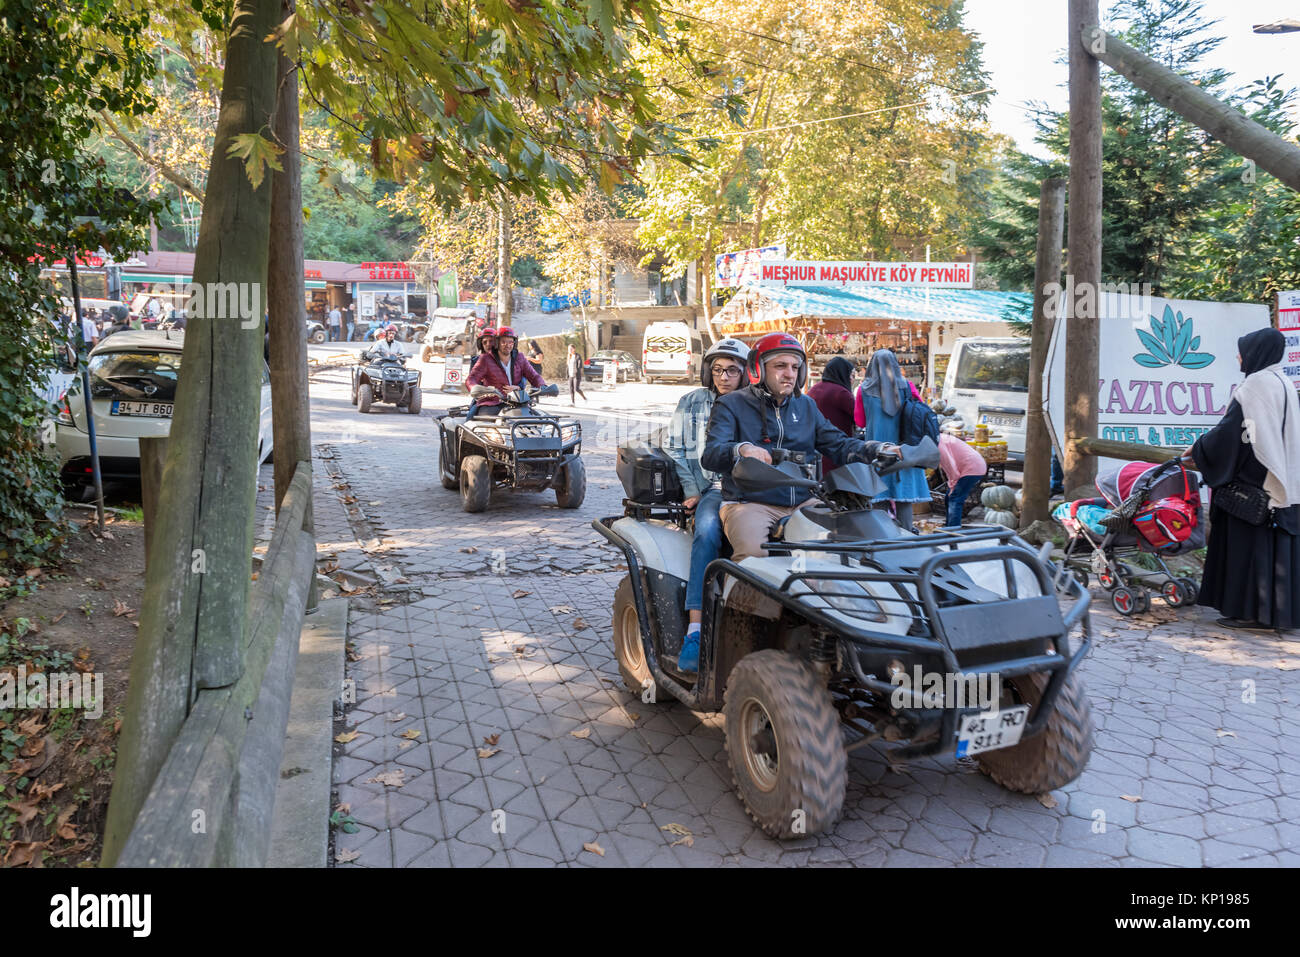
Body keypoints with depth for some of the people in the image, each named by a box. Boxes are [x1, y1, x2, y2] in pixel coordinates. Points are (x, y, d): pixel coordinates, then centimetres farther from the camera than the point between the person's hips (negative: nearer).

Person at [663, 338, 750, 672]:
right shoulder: (692, 403, 15)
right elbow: (674, 450, 13)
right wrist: (692, 490, 2)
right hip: (711, 490, -1)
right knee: (707, 532, -33)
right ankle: (695, 630, -37)